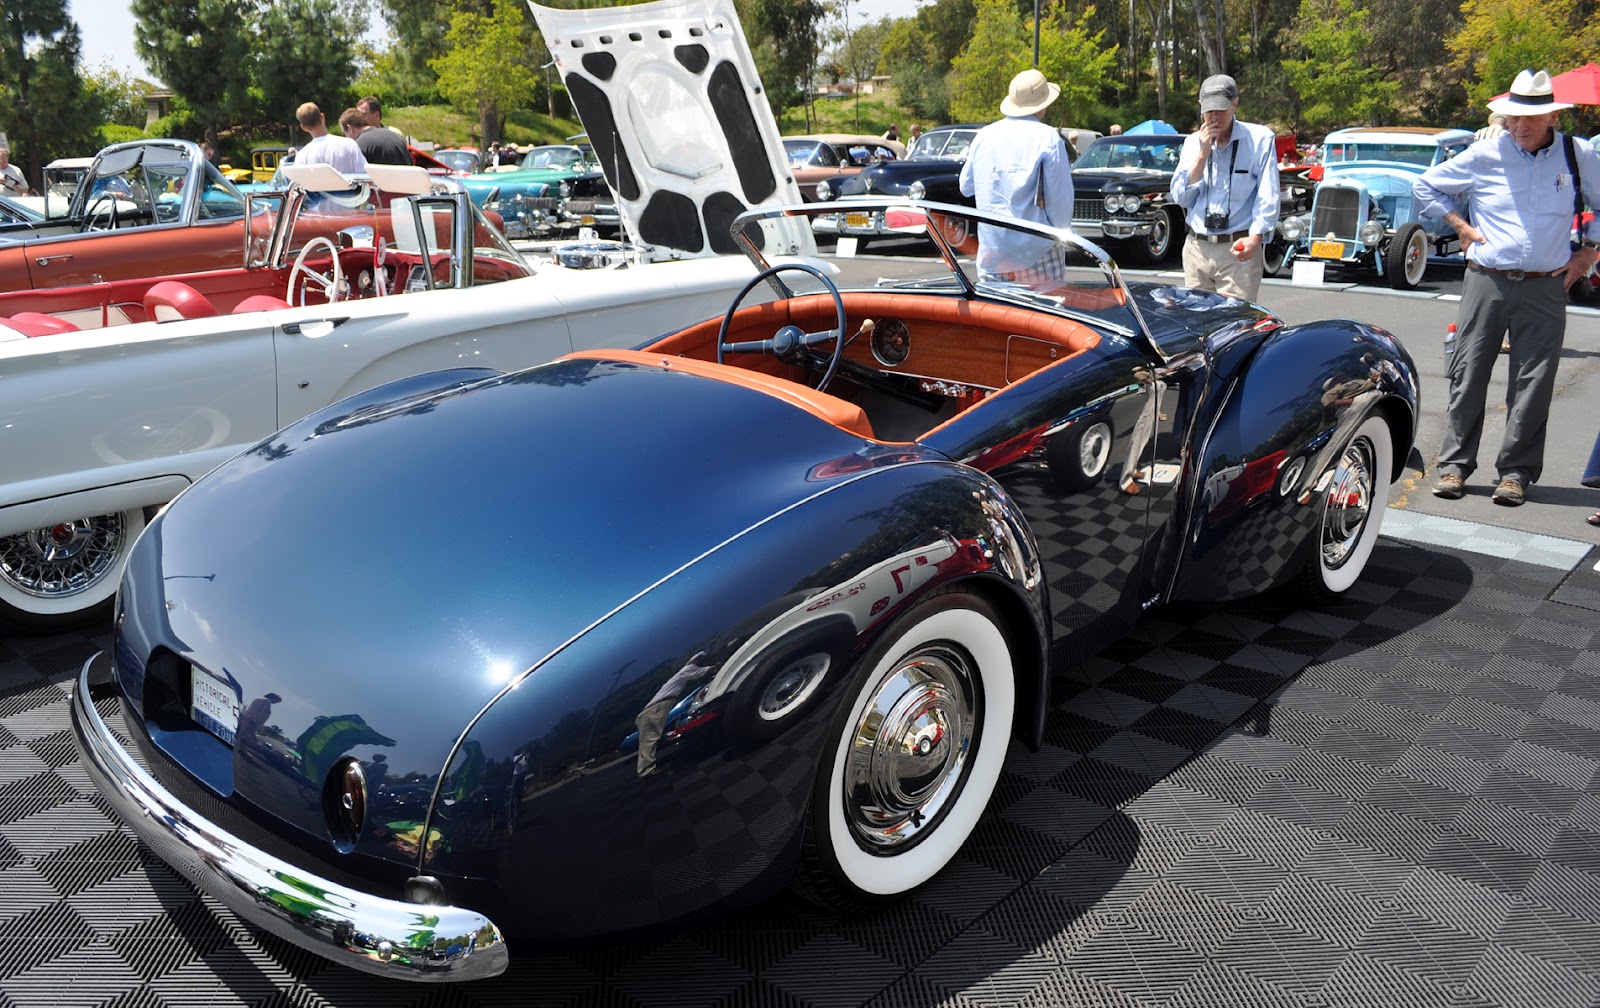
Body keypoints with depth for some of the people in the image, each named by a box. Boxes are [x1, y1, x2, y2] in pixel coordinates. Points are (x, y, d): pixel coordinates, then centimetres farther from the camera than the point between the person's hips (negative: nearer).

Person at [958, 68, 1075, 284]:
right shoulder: (1048, 138, -7)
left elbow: (966, 186, 18)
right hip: (1035, 251, -4)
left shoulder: (984, 135, 7)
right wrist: (1062, 232, 10)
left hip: (990, 251, 5)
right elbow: (1060, 196, -6)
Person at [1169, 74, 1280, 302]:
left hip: (1238, 250, -4)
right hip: (1196, 247, 4)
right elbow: (1180, 197, 3)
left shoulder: (1260, 139, -2)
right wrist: (1203, 152, -6)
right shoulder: (1193, 142, 11)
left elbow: (1268, 197, -7)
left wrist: (1255, 238, -22)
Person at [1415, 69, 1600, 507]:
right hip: (1486, 281, 0)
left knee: (1533, 382, 1)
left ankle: (1517, 470, 9)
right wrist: (1461, 226, 7)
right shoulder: (1484, 156, 2)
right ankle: (1455, 463, 9)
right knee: (1468, 374, 0)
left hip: (1545, 288, 1)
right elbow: (1425, 185, 15)